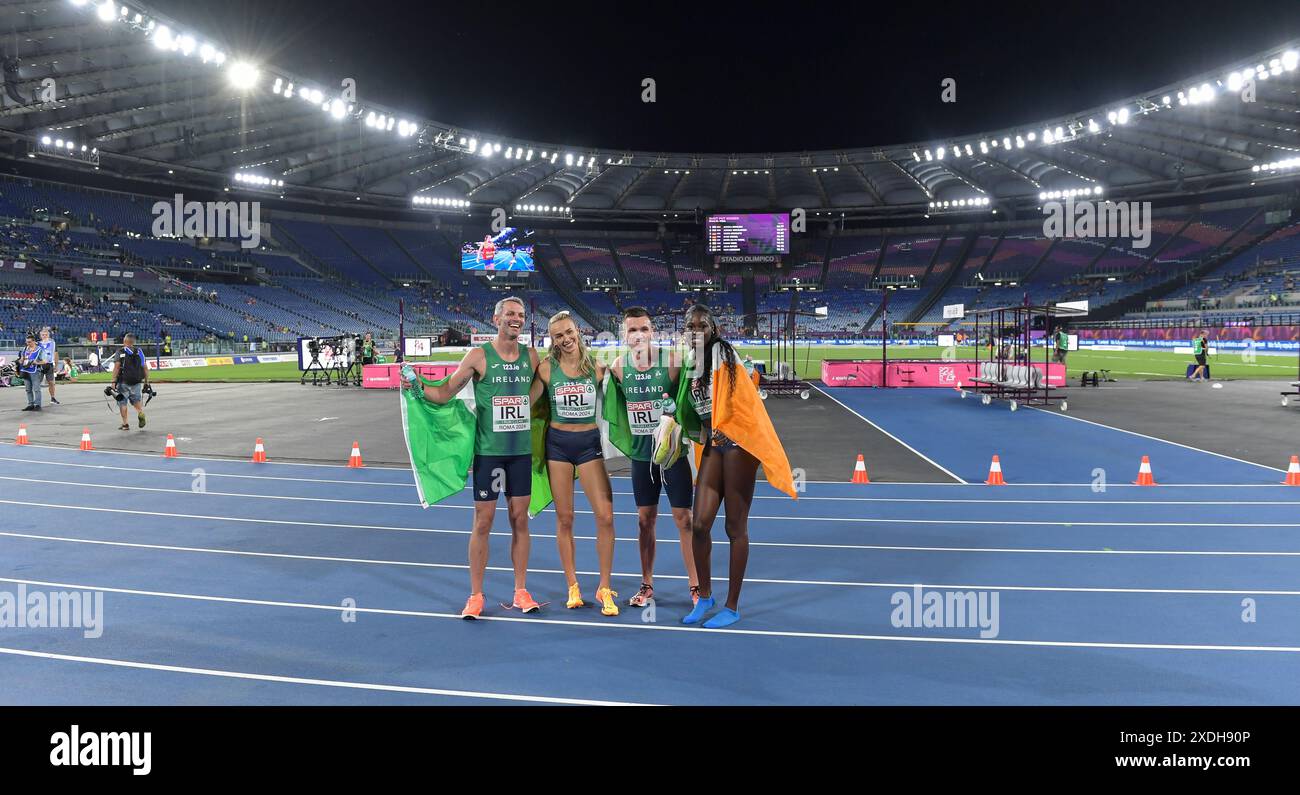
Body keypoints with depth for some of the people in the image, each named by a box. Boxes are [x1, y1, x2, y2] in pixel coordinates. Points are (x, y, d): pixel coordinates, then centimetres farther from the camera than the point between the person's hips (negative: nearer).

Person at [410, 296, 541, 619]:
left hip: (522, 450, 3)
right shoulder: (478, 355, -6)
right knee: (483, 522, 2)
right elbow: (444, 393, -3)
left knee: (520, 520, 9)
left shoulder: (531, 355, 6)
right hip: (489, 450, -3)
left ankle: (521, 592, 20)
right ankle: (476, 596, 13)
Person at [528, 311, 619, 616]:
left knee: (605, 516, -8)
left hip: (589, 442, 0)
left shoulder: (597, 366, -2)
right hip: (557, 442, 0)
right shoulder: (546, 368, -3)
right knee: (564, 518, 7)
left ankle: (604, 588, 6)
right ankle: (572, 587, 21)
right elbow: (525, 402, 2)